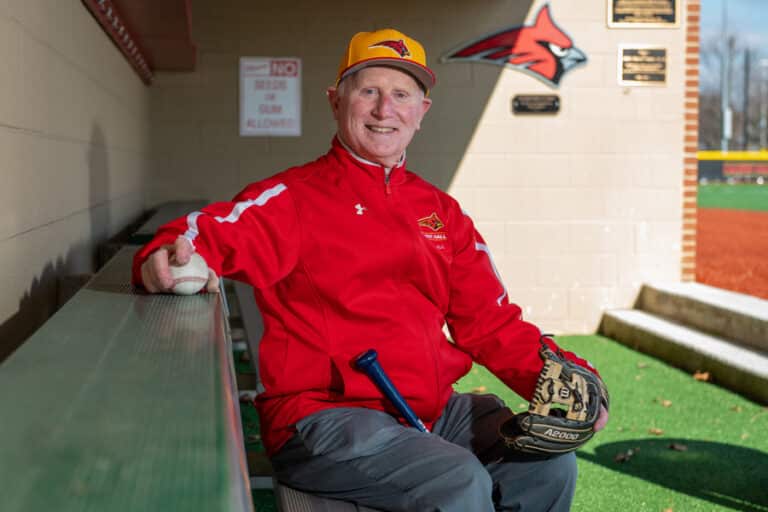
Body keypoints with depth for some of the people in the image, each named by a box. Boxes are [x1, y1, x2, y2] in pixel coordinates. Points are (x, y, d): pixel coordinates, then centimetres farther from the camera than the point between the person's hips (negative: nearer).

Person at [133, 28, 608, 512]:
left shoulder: (442, 212, 14)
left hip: (432, 410, 6)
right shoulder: (294, 198, -3)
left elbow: (492, 323, 13)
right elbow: (210, 234, -21)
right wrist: (170, 259, -46)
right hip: (323, 414, -6)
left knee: (548, 462, -8)